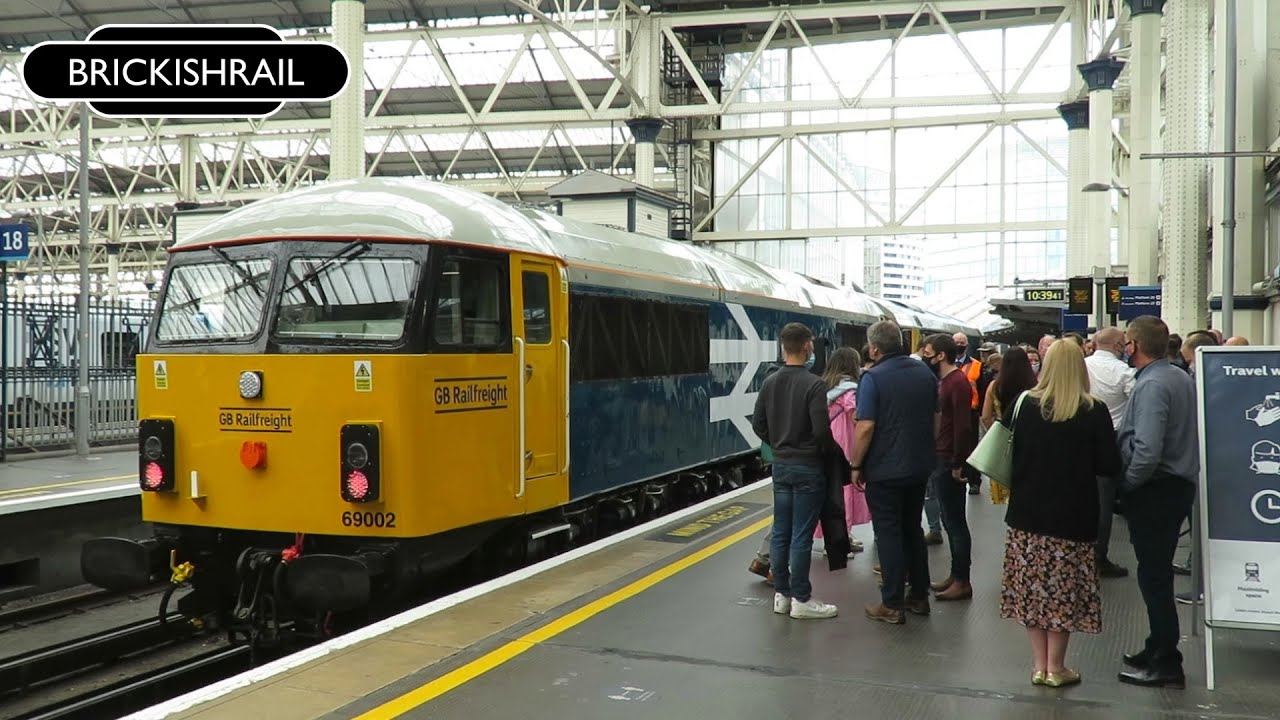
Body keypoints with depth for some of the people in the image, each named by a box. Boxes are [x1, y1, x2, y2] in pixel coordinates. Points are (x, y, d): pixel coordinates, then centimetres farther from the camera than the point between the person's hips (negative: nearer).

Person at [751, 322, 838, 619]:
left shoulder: (770, 383, 3)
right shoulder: (813, 384, -16)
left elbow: (758, 423, 7)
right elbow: (821, 429, -20)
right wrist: (831, 452, -1)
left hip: (780, 465, 6)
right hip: (808, 467, -6)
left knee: (780, 532, 11)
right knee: (801, 536, -1)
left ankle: (781, 594, 18)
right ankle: (801, 599, 6)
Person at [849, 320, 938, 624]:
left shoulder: (873, 378, -16)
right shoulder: (926, 373, 5)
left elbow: (865, 428, -19)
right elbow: (936, 416, 14)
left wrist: (856, 466, -9)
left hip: (885, 470, -6)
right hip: (919, 466, 6)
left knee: (889, 534, 1)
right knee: (913, 529, 17)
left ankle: (892, 605, 5)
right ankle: (919, 596, 24)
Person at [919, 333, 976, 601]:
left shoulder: (958, 382, -14)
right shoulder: (943, 381, 14)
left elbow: (962, 426, -20)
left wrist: (957, 464, -19)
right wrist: (935, 458, 9)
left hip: (949, 463, -9)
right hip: (939, 459, 9)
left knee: (955, 521, -3)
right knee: (950, 520, 14)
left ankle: (963, 582, 4)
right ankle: (955, 575, 22)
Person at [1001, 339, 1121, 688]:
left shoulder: (1022, 406, -5)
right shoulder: (1094, 412, -10)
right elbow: (1109, 465, -7)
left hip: (1028, 513, 2)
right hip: (1073, 515, -2)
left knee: (1033, 587, 10)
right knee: (1064, 590, 7)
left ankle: (1039, 665, 14)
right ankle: (1055, 667, 13)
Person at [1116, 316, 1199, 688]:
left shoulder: (1152, 385, -21)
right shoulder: (1182, 378, 10)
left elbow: (1147, 451, -30)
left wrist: (1126, 484, -14)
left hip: (1154, 489, -10)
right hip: (1178, 485, 10)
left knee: (1154, 576, -1)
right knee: (1158, 571, 19)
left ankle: (1166, 666, 6)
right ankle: (1158, 648, 32)